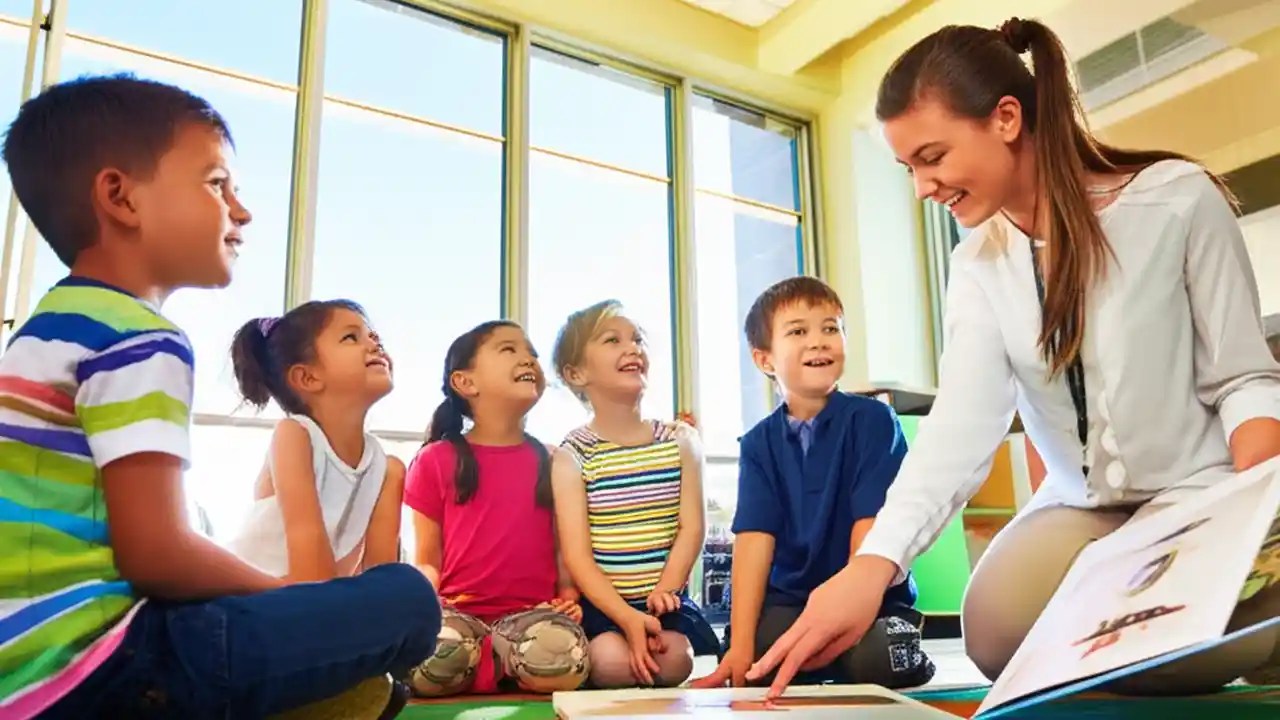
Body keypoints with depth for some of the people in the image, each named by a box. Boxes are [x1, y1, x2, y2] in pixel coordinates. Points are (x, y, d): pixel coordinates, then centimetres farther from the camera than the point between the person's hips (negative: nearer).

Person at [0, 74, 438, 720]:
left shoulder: (52, 321, 17)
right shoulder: (142, 341, -14)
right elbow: (154, 552, -21)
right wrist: (297, 601, -3)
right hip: (83, 660, -10)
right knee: (404, 600, -16)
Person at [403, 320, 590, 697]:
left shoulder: (552, 462, 10)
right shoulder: (437, 460, 5)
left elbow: (563, 549, 12)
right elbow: (427, 559, 8)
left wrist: (569, 597, -8)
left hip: (531, 613, 2)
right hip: (459, 612, -1)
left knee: (564, 658, -34)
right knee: (430, 663, -36)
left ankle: (481, 657, -2)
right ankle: (510, 665, -2)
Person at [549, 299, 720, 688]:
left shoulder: (680, 440, 7)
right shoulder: (571, 455, -3)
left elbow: (692, 528, -1)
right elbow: (576, 555, -10)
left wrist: (664, 592, -18)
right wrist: (628, 617, -24)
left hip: (668, 601, 2)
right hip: (601, 604, -2)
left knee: (673, 659, -25)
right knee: (612, 660, -28)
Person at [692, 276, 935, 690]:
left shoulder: (873, 420, -6)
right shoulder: (759, 443, 3)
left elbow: (870, 527, -12)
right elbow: (754, 539, -8)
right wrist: (741, 646, -17)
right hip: (789, 602, 2)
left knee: (876, 659, -31)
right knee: (743, 663, -25)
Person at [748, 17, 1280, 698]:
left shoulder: (1178, 199, -11)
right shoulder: (978, 261, 0)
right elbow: (961, 423, -16)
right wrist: (872, 564, -30)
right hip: (1082, 508, 4)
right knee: (999, 627, -24)